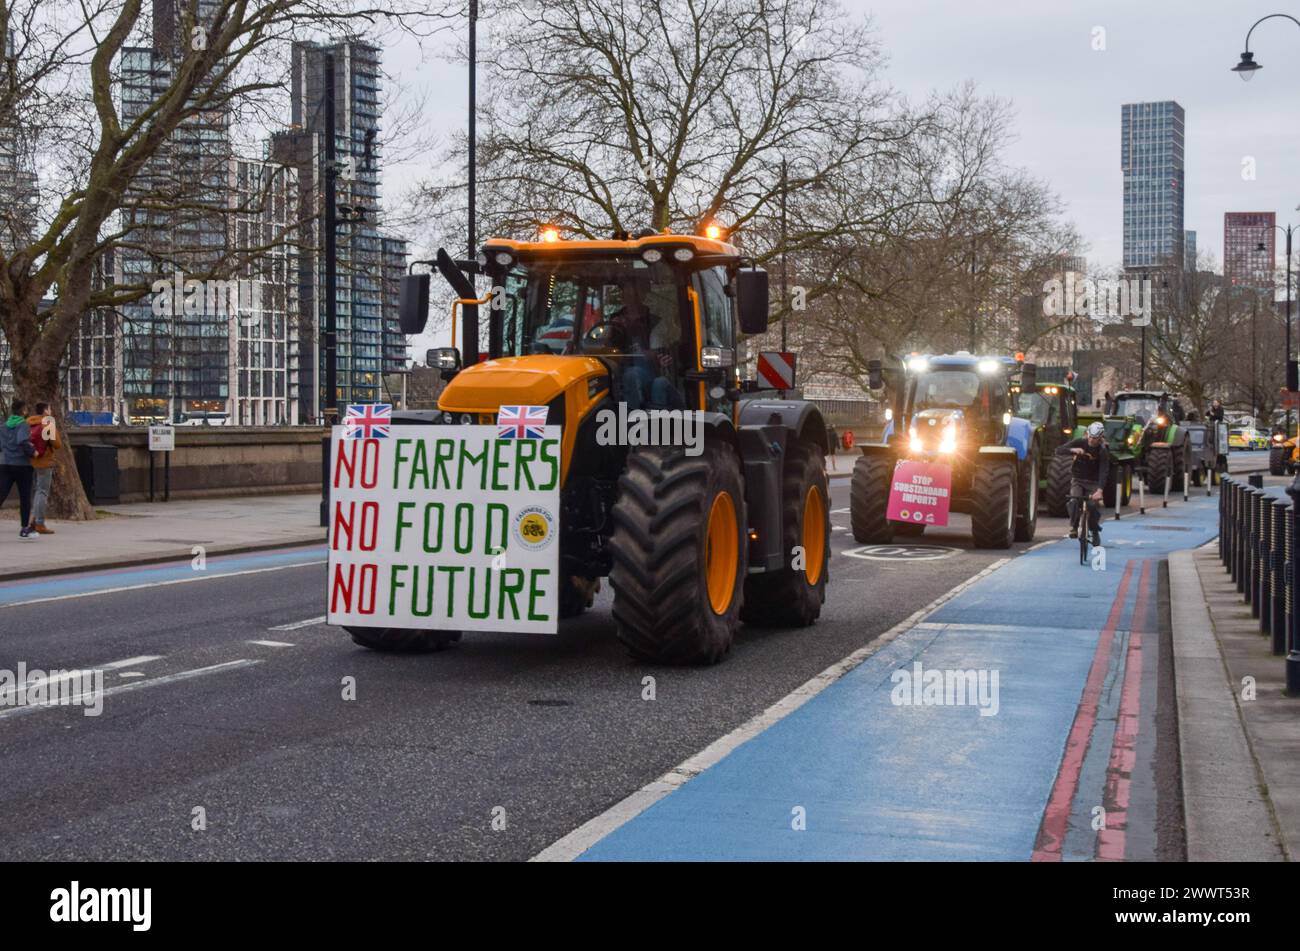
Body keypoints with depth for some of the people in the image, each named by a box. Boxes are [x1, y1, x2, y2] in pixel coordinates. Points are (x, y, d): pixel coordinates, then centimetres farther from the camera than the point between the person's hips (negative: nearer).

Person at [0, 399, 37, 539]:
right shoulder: (24, 425, -9)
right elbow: (23, 441, -26)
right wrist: (32, 452, -11)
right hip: (22, 465, -5)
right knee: (25, 498, 7)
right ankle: (24, 529, 12)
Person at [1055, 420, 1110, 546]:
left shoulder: (1102, 451, -14)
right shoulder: (1079, 443, -11)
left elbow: (1104, 471, -23)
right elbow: (1059, 451, -17)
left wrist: (1099, 490, -37)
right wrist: (1073, 450, -37)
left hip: (1093, 482, 0)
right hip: (1077, 479, 1)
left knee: (1094, 506, -15)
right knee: (1075, 501, -27)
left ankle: (1095, 531, 11)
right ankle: (1074, 527, -13)